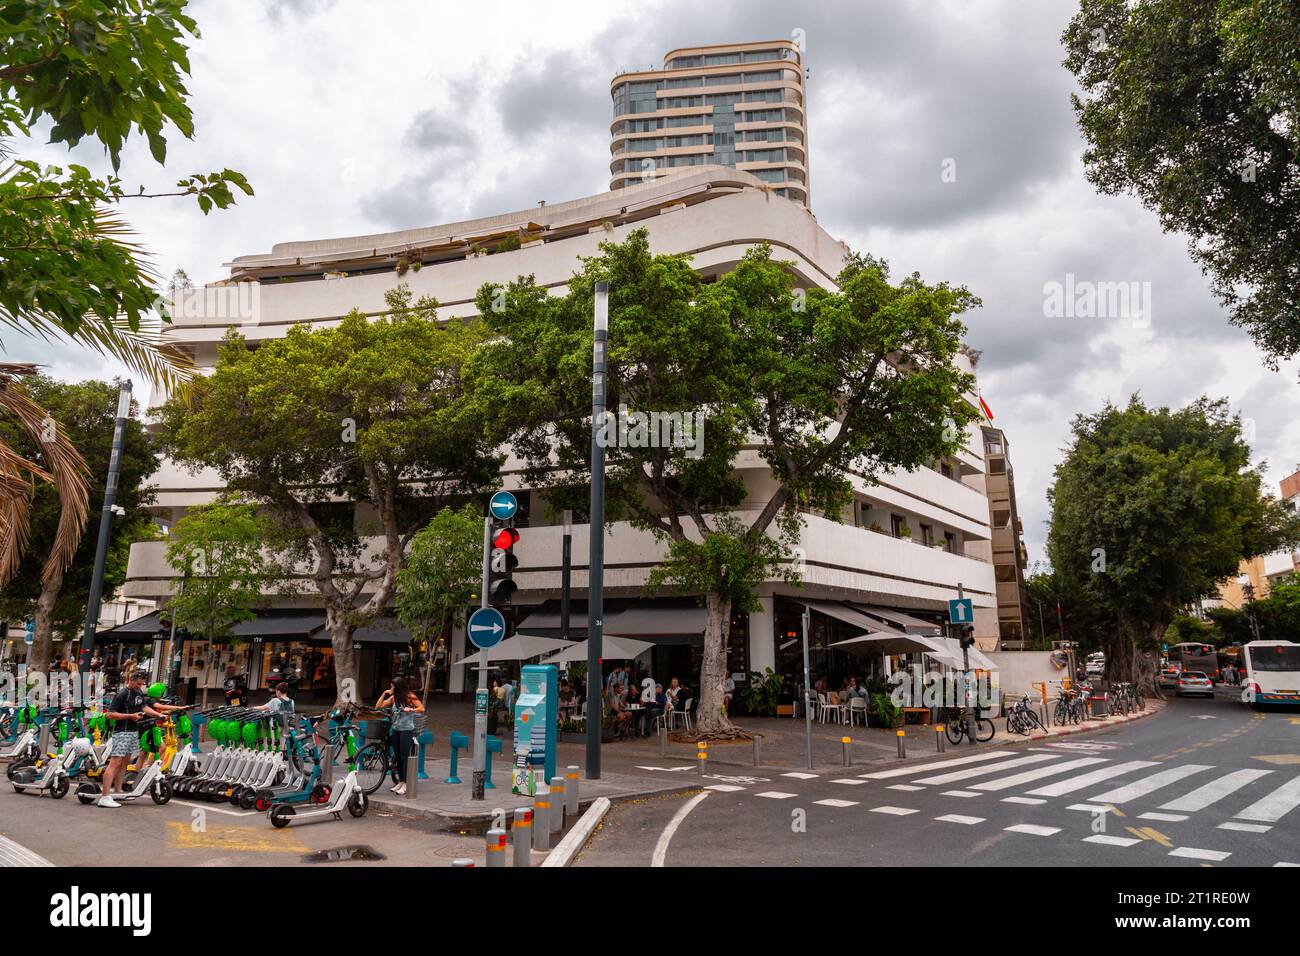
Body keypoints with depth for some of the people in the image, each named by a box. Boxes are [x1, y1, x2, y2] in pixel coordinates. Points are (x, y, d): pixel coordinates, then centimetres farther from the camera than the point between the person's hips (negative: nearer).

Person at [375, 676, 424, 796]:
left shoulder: (409, 697, -8)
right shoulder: (393, 698, 7)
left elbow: (422, 709, -10)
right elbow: (378, 706, 6)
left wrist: (410, 710, -25)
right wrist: (384, 694, -1)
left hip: (407, 730, -6)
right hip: (395, 730, 6)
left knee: (405, 756, -7)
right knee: (398, 757, 10)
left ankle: (405, 784, -3)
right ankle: (400, 782, 19)